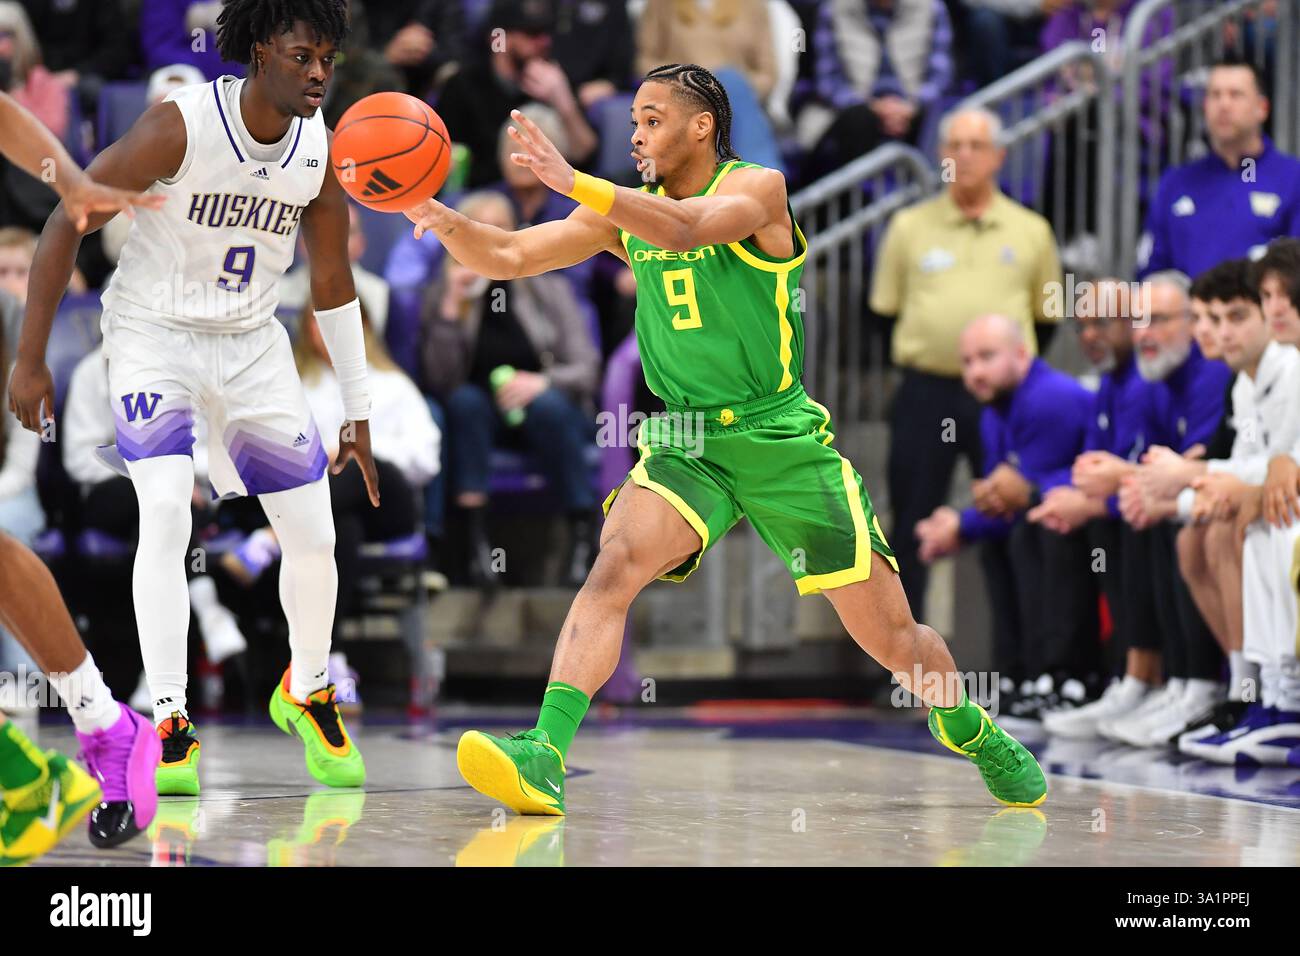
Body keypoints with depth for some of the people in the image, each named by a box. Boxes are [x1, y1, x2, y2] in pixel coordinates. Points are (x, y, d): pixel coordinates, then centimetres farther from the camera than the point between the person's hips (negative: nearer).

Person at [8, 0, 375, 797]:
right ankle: (171, 725, -18)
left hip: (253, 343, 5)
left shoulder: (324, 148, -7)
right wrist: (30, 361, -15)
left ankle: (307, 694, 31)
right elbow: (67, 224, -15)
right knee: (166, 513, -24)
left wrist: (358, 411, 11)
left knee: (314, 536, 3)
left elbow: (333, 282, 8)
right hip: (154, 336, -4)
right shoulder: (181, 126, -22)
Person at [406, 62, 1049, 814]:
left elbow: (684, 230, -30)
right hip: (687, 441, 3)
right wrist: (449, 223, -19)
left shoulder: (758, 188, -9)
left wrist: (574, 182, -39)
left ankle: (978, 738, 33)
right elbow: (506, 257, 2)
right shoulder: (625, 212, 6)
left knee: (891, 636, 4)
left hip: (782, 437, -3)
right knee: (615, 566, -27)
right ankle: (543, 759, -37)